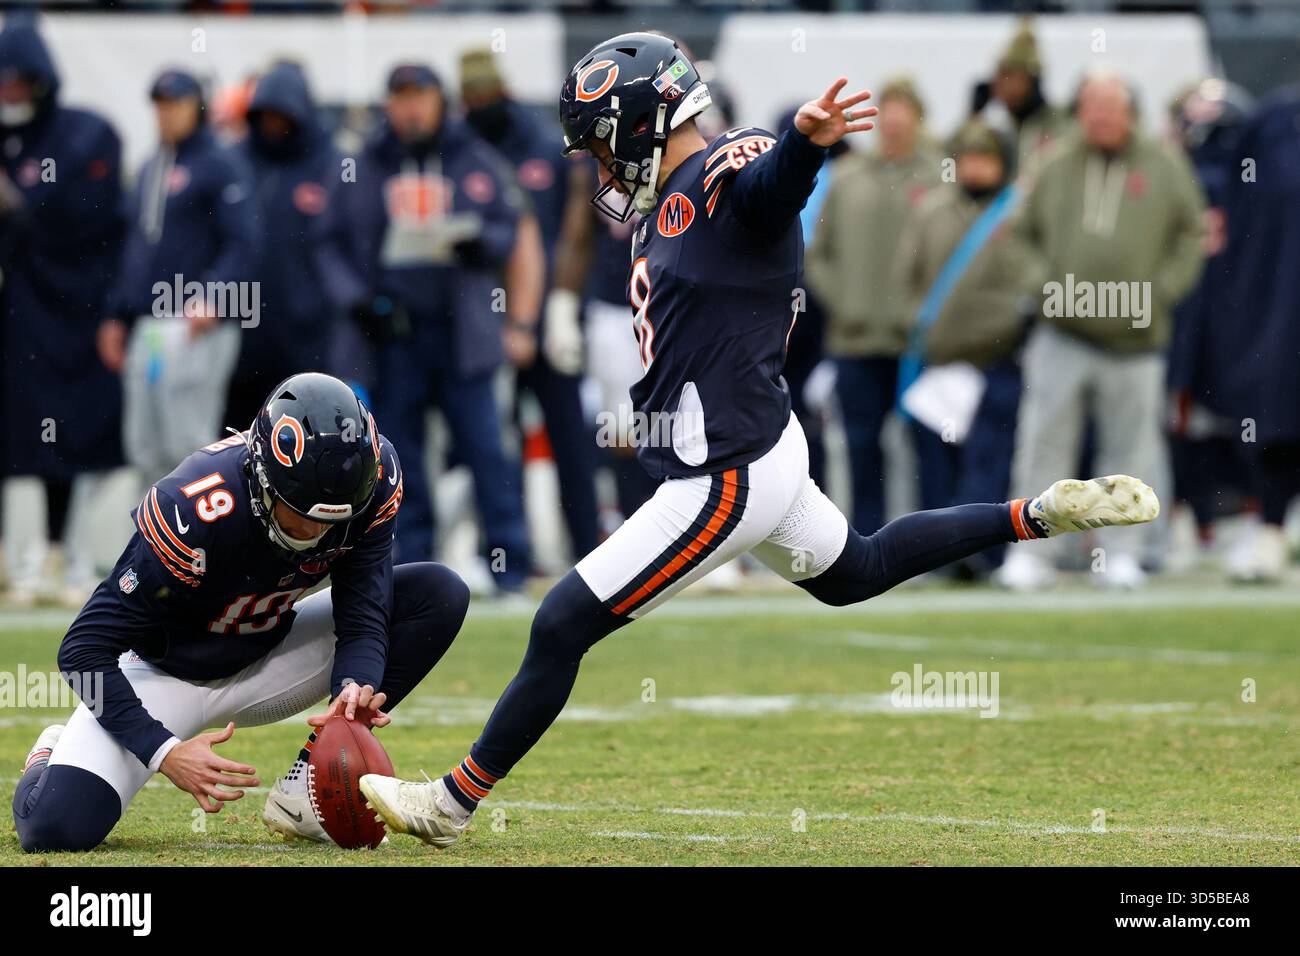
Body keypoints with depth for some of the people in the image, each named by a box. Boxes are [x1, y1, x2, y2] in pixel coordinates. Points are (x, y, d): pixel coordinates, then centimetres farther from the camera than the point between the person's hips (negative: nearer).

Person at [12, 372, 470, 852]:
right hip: (168, 675, -5)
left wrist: (354, 688, -38)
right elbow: (85, 649, -28)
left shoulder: (373, 479, -21)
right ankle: (50, 759, 14)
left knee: (440, 595, -15)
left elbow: (362, 616, -15)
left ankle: (303, 791, -10)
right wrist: (164, 752, -36)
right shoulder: (194, 513, -35)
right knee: (56, 828, -28)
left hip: (266, 659, 5)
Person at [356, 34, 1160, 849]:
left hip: (728, 479, -10)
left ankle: (454, 803, 3)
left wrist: (808, 139, -62)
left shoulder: (731, 174, -20)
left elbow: (776, 181, -42)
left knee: (563, 627, -6)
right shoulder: (669, 206, 10)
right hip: (761, 448, 10)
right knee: (854, 572, 31)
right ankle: (1038, 517, 34)